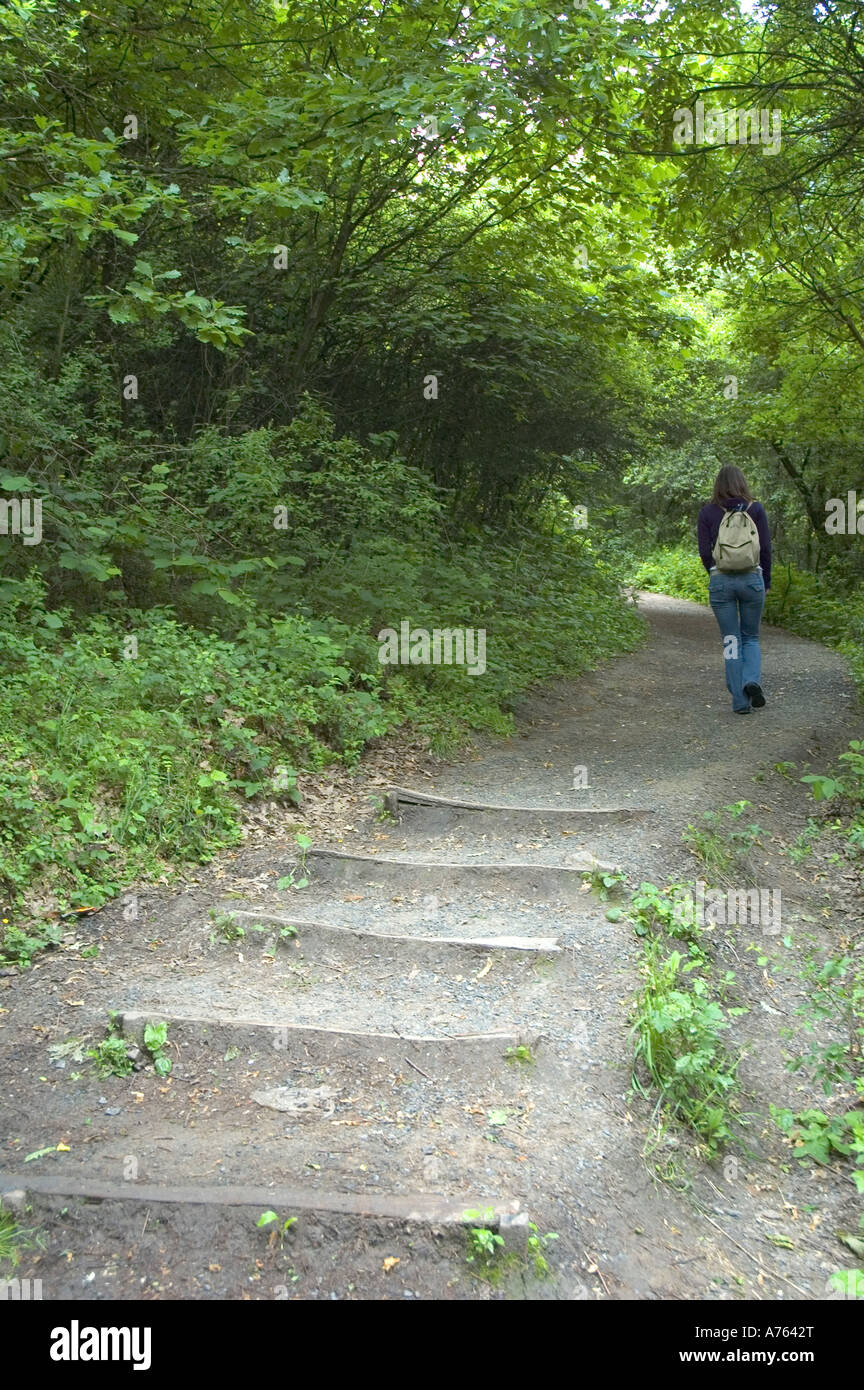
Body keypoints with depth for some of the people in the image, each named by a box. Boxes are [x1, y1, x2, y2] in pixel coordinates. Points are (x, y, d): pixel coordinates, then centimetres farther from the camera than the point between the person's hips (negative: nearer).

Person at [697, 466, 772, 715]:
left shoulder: (707, 512, 0)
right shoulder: (755, 509, -1)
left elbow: (704, 552, 0)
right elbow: (766, 548, -1)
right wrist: (766, 581, 10)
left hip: (720, 581, 0)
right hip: (752, 579, 0)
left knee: (731, 641, 7)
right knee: (751, 637, 16)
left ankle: (740, 701, 4)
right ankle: (752, 680, -11)